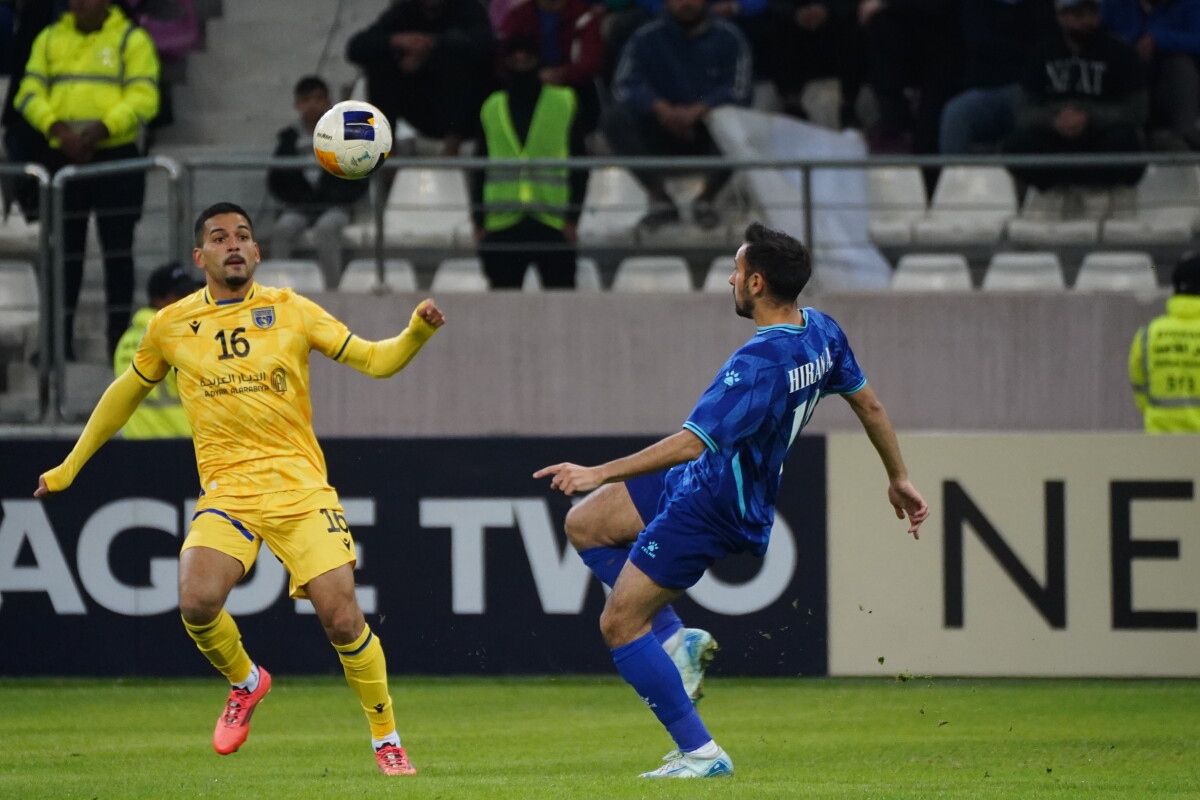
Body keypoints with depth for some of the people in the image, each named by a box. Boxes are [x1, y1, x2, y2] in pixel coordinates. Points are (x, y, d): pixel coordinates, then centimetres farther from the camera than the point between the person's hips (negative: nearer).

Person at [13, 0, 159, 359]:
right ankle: (60, 339, 10)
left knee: (117, 250, -2)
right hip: (63, 158, 3)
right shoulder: (51, 39, 11)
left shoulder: (131, 40, 0)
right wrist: (55, 126, -15)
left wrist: (100, 129, -22)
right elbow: (30, 92, 4)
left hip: (117, 157, -3)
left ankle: (118, 340, 1)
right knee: (65, 250, 5)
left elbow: (143, 99, -9)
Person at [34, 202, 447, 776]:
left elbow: (375, 360, 4)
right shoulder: (172, 326, 7)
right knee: (198, 601, -25)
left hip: (301, 489, -1)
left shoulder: (290, 311, 5)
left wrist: (416, 333, -17)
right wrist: (70, 466, 28)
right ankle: (244, 682, 8)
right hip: (226, 491, 1)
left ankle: (387, 742, 8)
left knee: (341, 618, -11)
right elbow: (128, 391, 23)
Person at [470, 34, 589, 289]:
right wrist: (479, 223, 7)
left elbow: (579, 167, 4)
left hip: (553, 225, -2)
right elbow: (479, 172, 14)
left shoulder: (564, 104, 6)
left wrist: (572, 218, -4)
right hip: (502, 227, 2)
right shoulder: (492, 108, 12)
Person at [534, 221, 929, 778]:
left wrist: (599, 474, -30)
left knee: (619, 624, -3)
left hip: (709, 508, -10)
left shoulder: (757, 366, -31)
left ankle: (699, 753, -1)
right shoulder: (821, 333, -3)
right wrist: (898, 478, 23)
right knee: (584, 525, 15)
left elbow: (690, 444, -34)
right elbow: (868, 405, 9)